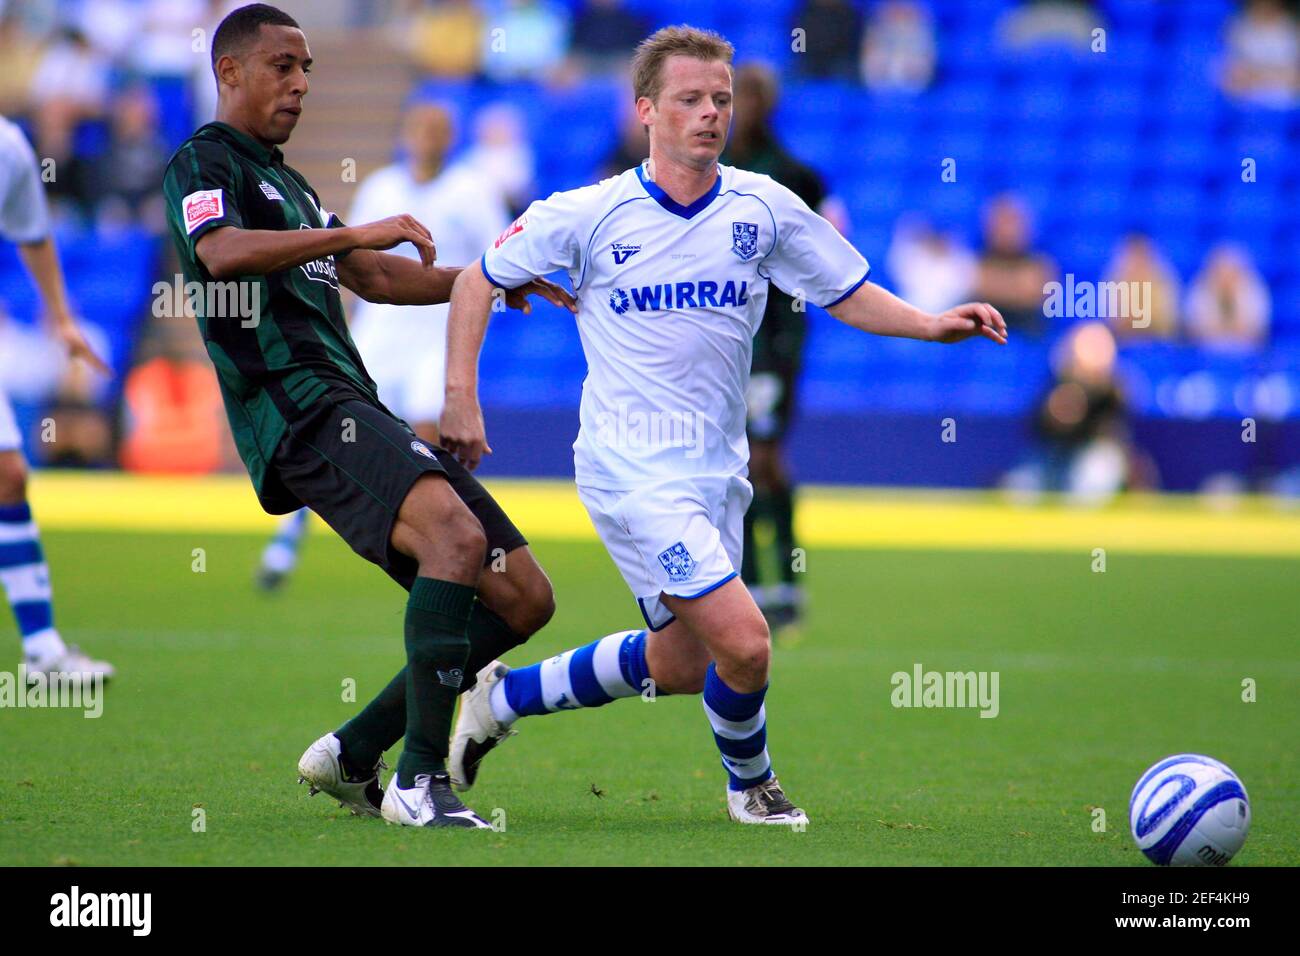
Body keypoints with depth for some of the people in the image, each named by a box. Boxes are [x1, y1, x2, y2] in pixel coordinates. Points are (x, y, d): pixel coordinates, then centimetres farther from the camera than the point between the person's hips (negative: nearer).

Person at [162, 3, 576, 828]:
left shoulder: (284, 181, 31)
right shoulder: (203, 163, 1)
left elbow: (375, 278, 41)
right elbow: (221, 252, -21)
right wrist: (358, 232, -24)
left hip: (357, 410, 10)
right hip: (300, 411, -10)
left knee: (523, 598, 3)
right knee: (454, 533, -34)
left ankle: (353, 756, 12)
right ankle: (421, 781, -32)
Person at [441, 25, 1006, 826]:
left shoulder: (764, 208, 2)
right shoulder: (588, 215, -7)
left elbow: (849, 294, 9)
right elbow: (479, 281, 5)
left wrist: (932, 324, -9)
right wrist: (461, 397, -4)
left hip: (718, 467, 6)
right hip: (631, 467, -6)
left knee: (678, 662, 15)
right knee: (742, 642, -17)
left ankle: (502, 698, 35)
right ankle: (752, 784, 13)